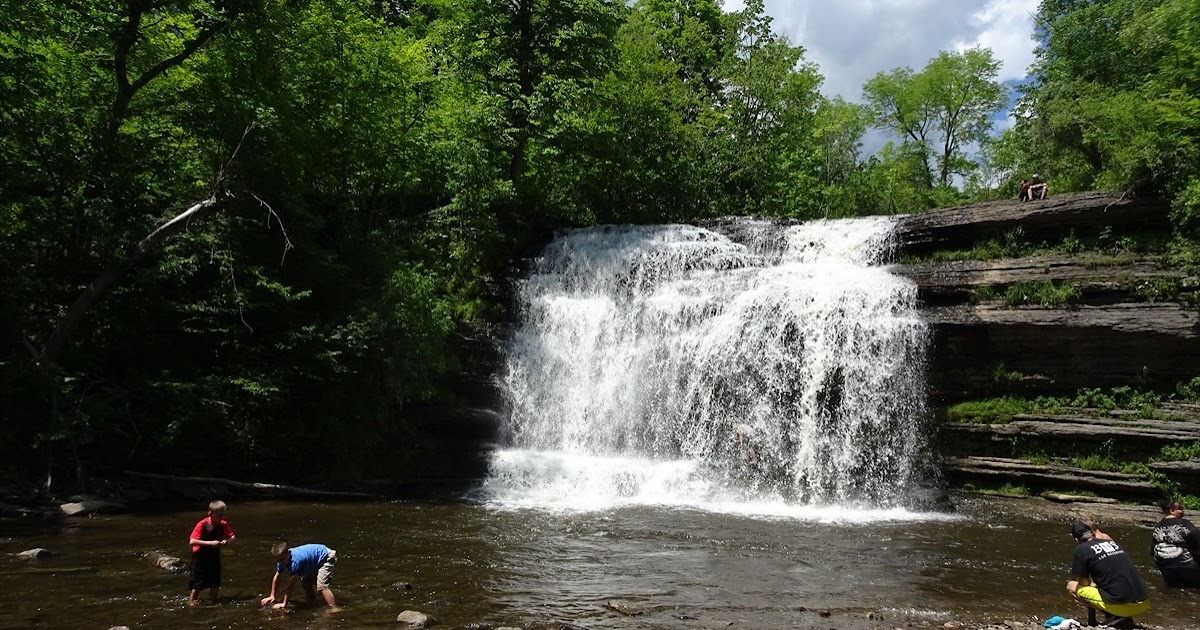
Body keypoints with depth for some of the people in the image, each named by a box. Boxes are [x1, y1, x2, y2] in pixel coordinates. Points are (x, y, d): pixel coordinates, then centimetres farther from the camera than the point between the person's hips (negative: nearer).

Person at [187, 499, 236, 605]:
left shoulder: (223, 524, -7)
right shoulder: (202, 524, -21)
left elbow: (232, 537, 4)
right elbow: (192, 541, -28)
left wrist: (226, 541, -19)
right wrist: (210, 543, -32)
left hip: (214, 556, 5)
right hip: (200, 557, -5)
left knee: (215, 583, 7)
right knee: (199, 584, -2)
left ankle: (213, 601, 23)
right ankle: (191, 601, 15)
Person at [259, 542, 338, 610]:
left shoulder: (295, 560, -36)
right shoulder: (281, 560, -11)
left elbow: (290, 584, -32)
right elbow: (276, 578, 2)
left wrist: (284, 604, -27)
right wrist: (272, 596, 2)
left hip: (326, 557, -10)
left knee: (321, 586, -21)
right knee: (306, 582, 16)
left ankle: (334, 610, -21)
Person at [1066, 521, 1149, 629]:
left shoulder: (1081, 550, 0)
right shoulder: (1113, 542, 18)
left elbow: (1084, 583, 6)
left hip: (1120, 604, -6)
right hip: (1143, 605, 6)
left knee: (1071, 587, 10)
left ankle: (1113, 617, -3)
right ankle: (1124, 618, 10)